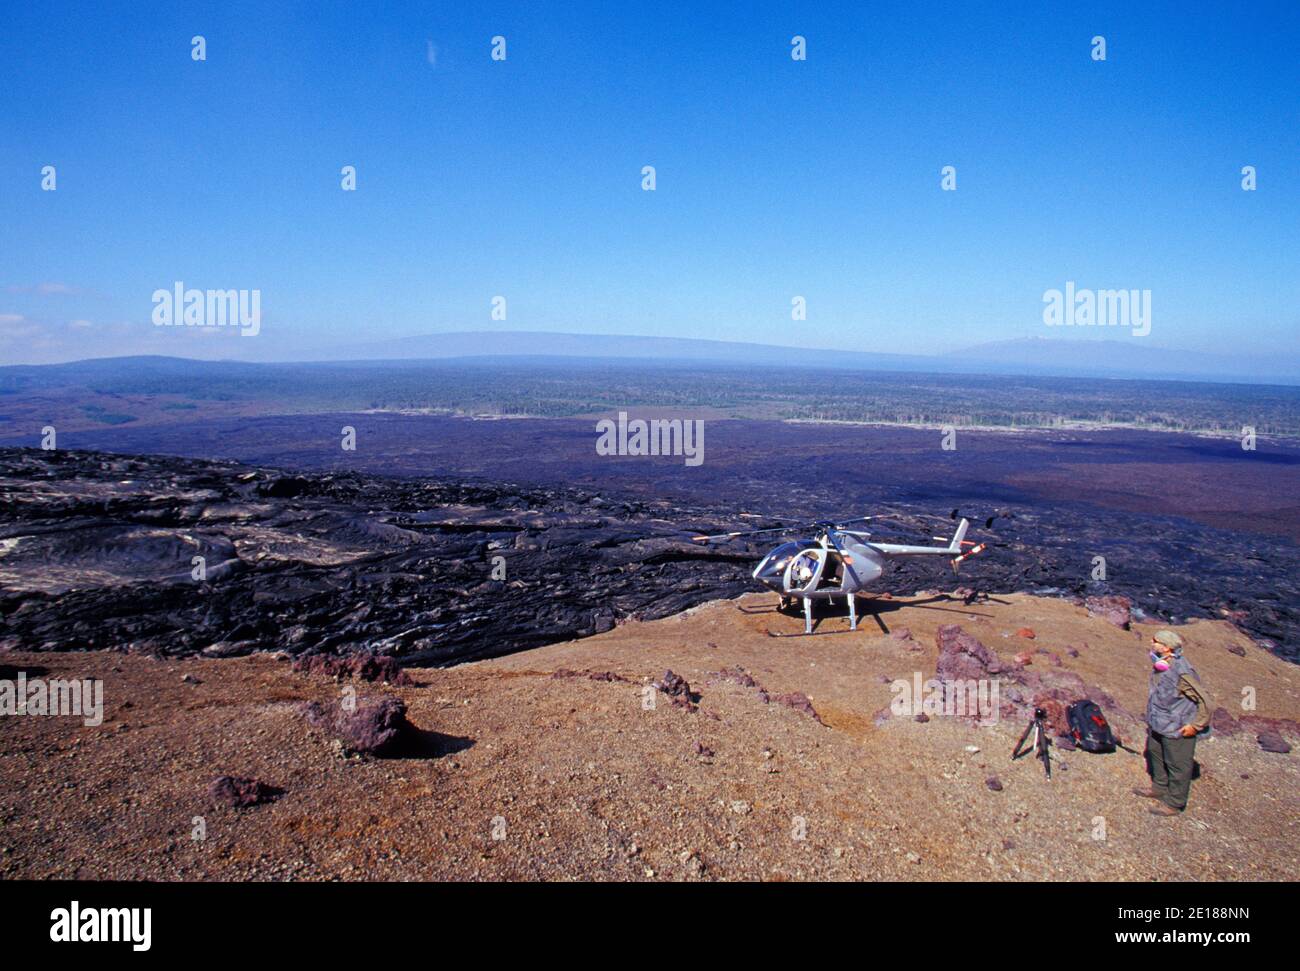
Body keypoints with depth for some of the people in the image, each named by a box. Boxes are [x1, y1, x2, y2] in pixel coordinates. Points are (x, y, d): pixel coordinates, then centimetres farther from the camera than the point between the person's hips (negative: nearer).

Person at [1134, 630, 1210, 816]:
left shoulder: (1182, 672, -29)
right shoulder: (1159, 666, -2)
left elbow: (1203, 701, -23)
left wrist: (1196, 725, -18)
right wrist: (1151, 718, 19)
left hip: (1177, 729, -9)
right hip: (1158, 724, 9)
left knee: (1177, 765, 7)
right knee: (1155, 753, 25)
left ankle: (1174, 803, 23)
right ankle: (1159, 788, 46)